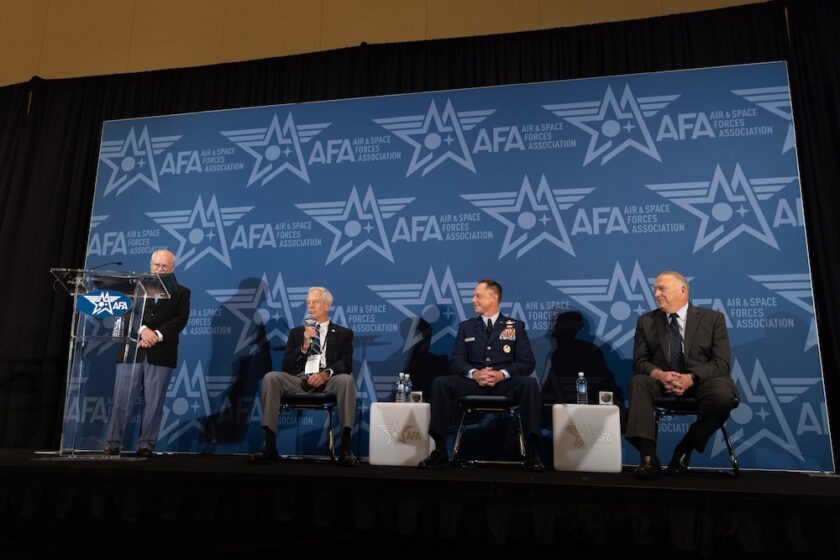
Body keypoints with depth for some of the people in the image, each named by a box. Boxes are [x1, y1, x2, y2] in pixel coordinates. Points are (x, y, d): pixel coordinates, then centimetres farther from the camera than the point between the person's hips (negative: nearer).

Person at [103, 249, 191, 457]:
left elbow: (180, 320, -1)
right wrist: (143, 329, -16)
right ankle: (112, 443, 8)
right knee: (121, 399, 0)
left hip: (161, 354, -1)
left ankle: (145, 445, 8)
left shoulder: (181, 292, 11)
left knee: (153, 403, 1)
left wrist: (157, 335, -14)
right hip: (132, 350, 1)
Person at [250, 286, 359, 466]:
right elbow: (286, 366, 11)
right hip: (299, 381, 2)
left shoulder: (343, 333, 16)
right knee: (271, 377, -26)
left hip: (328, 382, -2)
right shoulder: (296, 332, 23)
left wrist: (326, 373, -20)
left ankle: (346, 448, -34)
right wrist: (304, 346, -4)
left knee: (346, 379, -35)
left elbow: (346, 364, 0)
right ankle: (270, 446, -25)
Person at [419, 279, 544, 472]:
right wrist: (474, 373, -17)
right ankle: (440, 450, -21)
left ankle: (531, 452, -27)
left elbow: (527, 363, 2)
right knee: (440, 382, -25)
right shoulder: (466, 327, 16)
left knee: (530, 384, -33)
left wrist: (503, 374, -18)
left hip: (505, 384, -1)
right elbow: (455, 361, 6)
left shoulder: (516, 326, 11)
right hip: (473, 383, 2)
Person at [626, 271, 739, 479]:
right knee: (638, 382, -30)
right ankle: (648, 457, -33)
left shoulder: (713, 318, 5)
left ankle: (686, 448, -12)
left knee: (724, 393, -33)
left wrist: (691, 378, -22)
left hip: (700, 384, -1)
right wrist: (659, 374, -21)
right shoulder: (646, 321, 10)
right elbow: (640, 362, 2)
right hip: (662, 384, 1)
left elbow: (721, 363, -4)